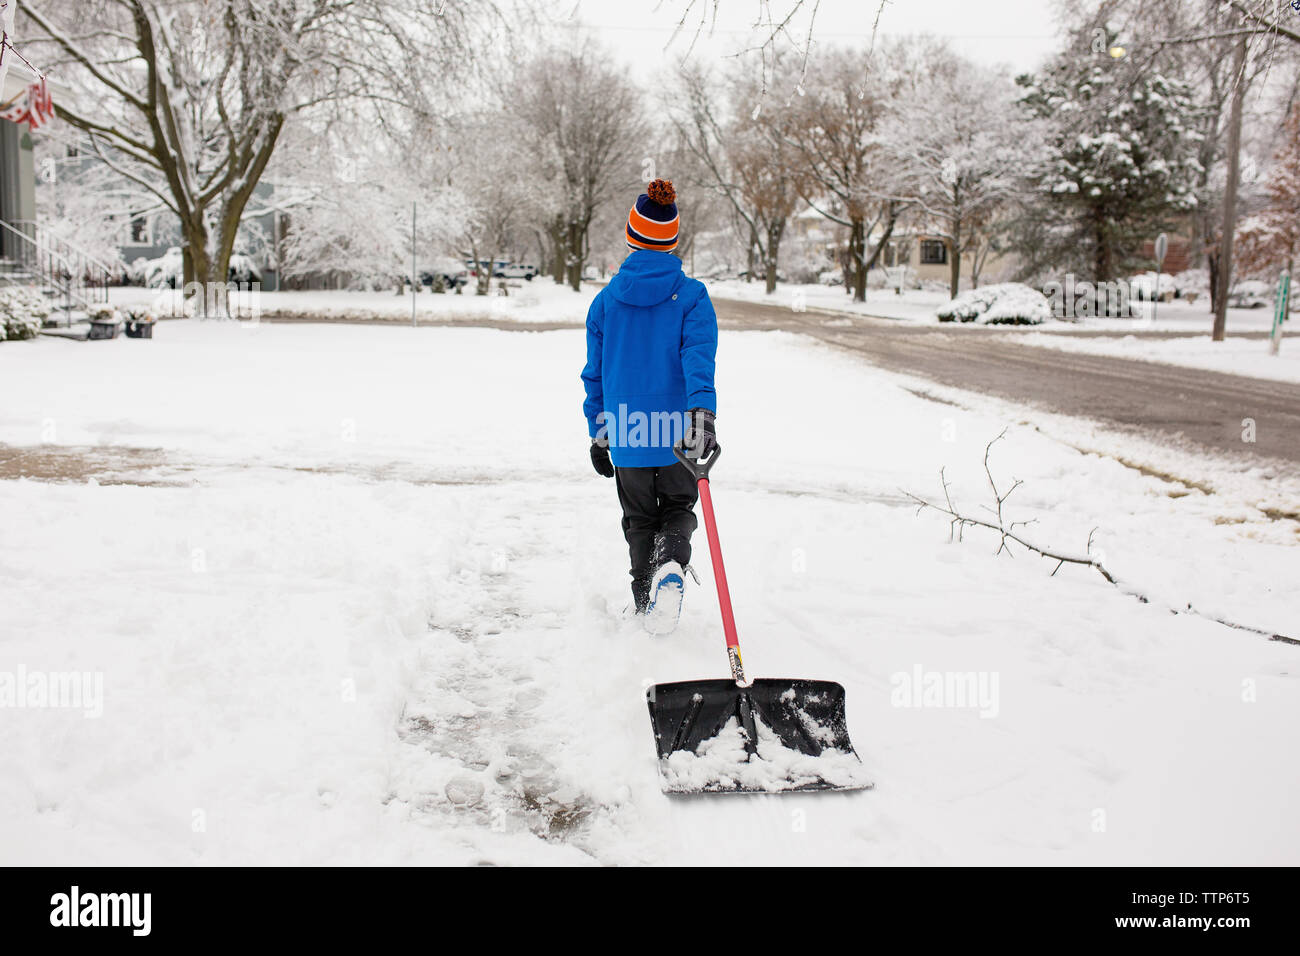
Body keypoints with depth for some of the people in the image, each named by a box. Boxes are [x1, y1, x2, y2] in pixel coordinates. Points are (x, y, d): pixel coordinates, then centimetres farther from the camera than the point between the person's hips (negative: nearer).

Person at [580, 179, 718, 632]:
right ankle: (671, 561, -14)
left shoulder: (607, 298, 3)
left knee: (639, 519, 19)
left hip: (626, 431, 2)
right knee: (679, 508, 17)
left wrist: (598, 433, 16)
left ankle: (645, 602, 17)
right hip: (678, 431, -2)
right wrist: (702, 411, -31)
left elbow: (595, 371, 8)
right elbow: (699, 355, -20)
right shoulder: (691, 295, -5)